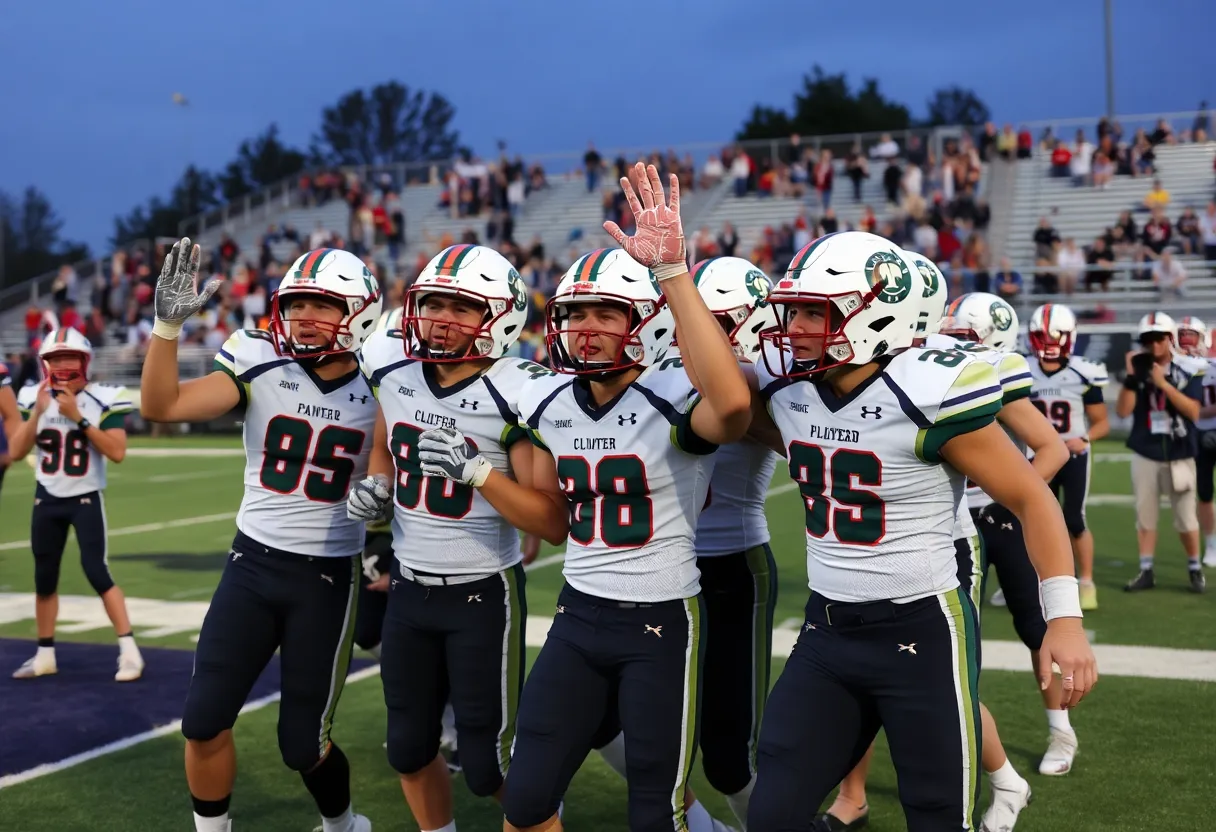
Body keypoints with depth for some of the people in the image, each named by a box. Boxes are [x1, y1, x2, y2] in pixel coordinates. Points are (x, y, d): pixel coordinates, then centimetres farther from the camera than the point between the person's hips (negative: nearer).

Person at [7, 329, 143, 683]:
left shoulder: (102, 400, -11)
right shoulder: (35, 398, -1)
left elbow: (117, 452, -20)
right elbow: (16, 452, -5)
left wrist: (78, 417, -24)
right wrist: (38, 413, -17)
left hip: (87, 500, -4)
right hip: (47, 500, 4)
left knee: (97, 573, -12)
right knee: (44, 578, 11)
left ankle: (129, 650, -6)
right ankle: (45, 654, 24)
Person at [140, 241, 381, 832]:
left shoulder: (378, 394, -5)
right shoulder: (261, 368, -5)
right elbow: (160, 406, -14)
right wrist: (168, 324, -24)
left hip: (328, 578, -1)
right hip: (252, 565, 2)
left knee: (303, 744, 5)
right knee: (204, 720, 0)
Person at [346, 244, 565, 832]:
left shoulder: (516, 396, -20)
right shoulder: (393, 370, -3)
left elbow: (554, 525, -21)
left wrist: (477, 471, -31)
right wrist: (374, 487, -2)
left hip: (482, 594, -5)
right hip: (408, 588, 6)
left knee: (489, 764, 1)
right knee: (408, 747, 16)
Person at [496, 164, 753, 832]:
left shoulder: (675, 399, -18)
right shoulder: (549, 404, 1)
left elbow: (734, 404, -44)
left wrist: (673, 272, -44)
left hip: (662, 623, -5)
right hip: (578, 616, 5)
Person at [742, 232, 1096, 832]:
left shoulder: (927, 394, -18)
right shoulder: (784, 385, -1)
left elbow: (1030, 497, -9)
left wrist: (1064, 617, -13)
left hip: (922, 632, -5)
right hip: (826, 630, 6)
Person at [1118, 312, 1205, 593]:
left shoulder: (1190, 369, -4)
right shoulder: (1139, 369, 0)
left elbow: (1193, 412, -14)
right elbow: (1123, 412, -6)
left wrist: (1163, 383, -19)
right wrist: (1131, 377, -15)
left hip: (1179, 455, -2)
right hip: (1145, 455, 2)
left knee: (1186, 517, 5)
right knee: (1145, 515, 6)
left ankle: (1195, 569, 21)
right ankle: (1146, 571, 15)